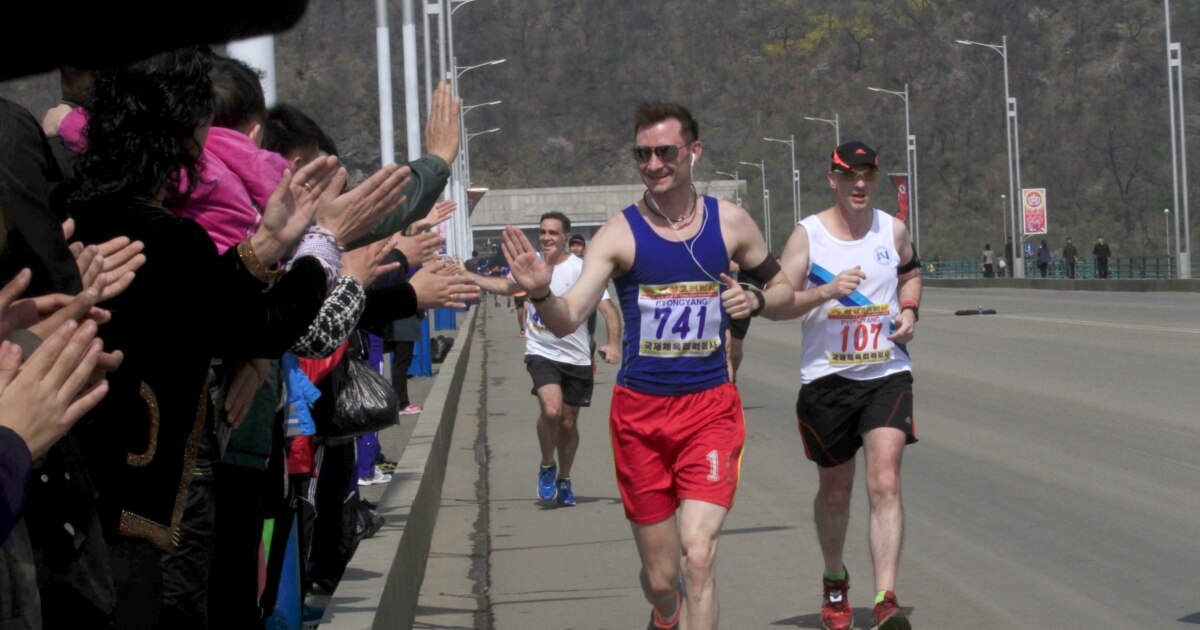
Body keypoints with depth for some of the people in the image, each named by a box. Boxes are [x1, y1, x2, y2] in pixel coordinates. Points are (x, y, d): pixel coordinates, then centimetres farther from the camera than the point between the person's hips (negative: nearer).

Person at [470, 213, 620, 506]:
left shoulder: (581, 269, -10)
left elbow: (608, 308, -13)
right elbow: (507, 286, 24)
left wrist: (613, 344, -28)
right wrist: (468, 276, 21)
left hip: (576, 357, -1)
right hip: (541, 352, 1)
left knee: (568, 422, 8)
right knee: (551, 410, -22)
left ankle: (564, 479, 29)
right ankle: (547, 467, 3)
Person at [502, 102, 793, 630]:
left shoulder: (729, 223, 0)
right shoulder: (620, 234, -7)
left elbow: (782, 291, 15)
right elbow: (568, 320, -16)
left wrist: (756, 300, -8)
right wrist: (540, 293, -38)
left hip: (710, 408, 0)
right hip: (640, 412, 0)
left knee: (699, 555, -19)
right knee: (660, 577, 11)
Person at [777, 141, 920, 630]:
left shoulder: (893, 231, 5)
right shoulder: (807, 235, -4)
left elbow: (911, 272, 25)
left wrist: (909, 310, 6)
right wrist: (828, 291, -24)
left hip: (887, 374, 1)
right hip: (826, 377, -1)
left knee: (885, 484, -15)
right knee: (835, 490, 13)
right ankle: (835, 583, 38)